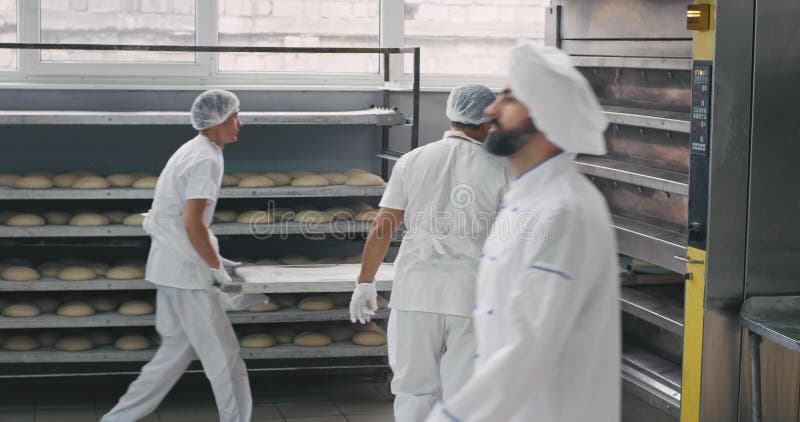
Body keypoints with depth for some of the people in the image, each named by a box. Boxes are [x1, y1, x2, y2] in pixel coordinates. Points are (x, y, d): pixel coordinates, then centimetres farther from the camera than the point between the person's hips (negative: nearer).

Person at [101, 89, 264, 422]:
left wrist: (214, 259, 17)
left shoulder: (192, 152, 15)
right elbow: (193, 224, -23)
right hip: (186, 270, -10)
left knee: (177, 350, 16)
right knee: (224, 355, -1)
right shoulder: (206, 160, -16)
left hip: (171, 266, 10)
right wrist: (217, 268, -15)